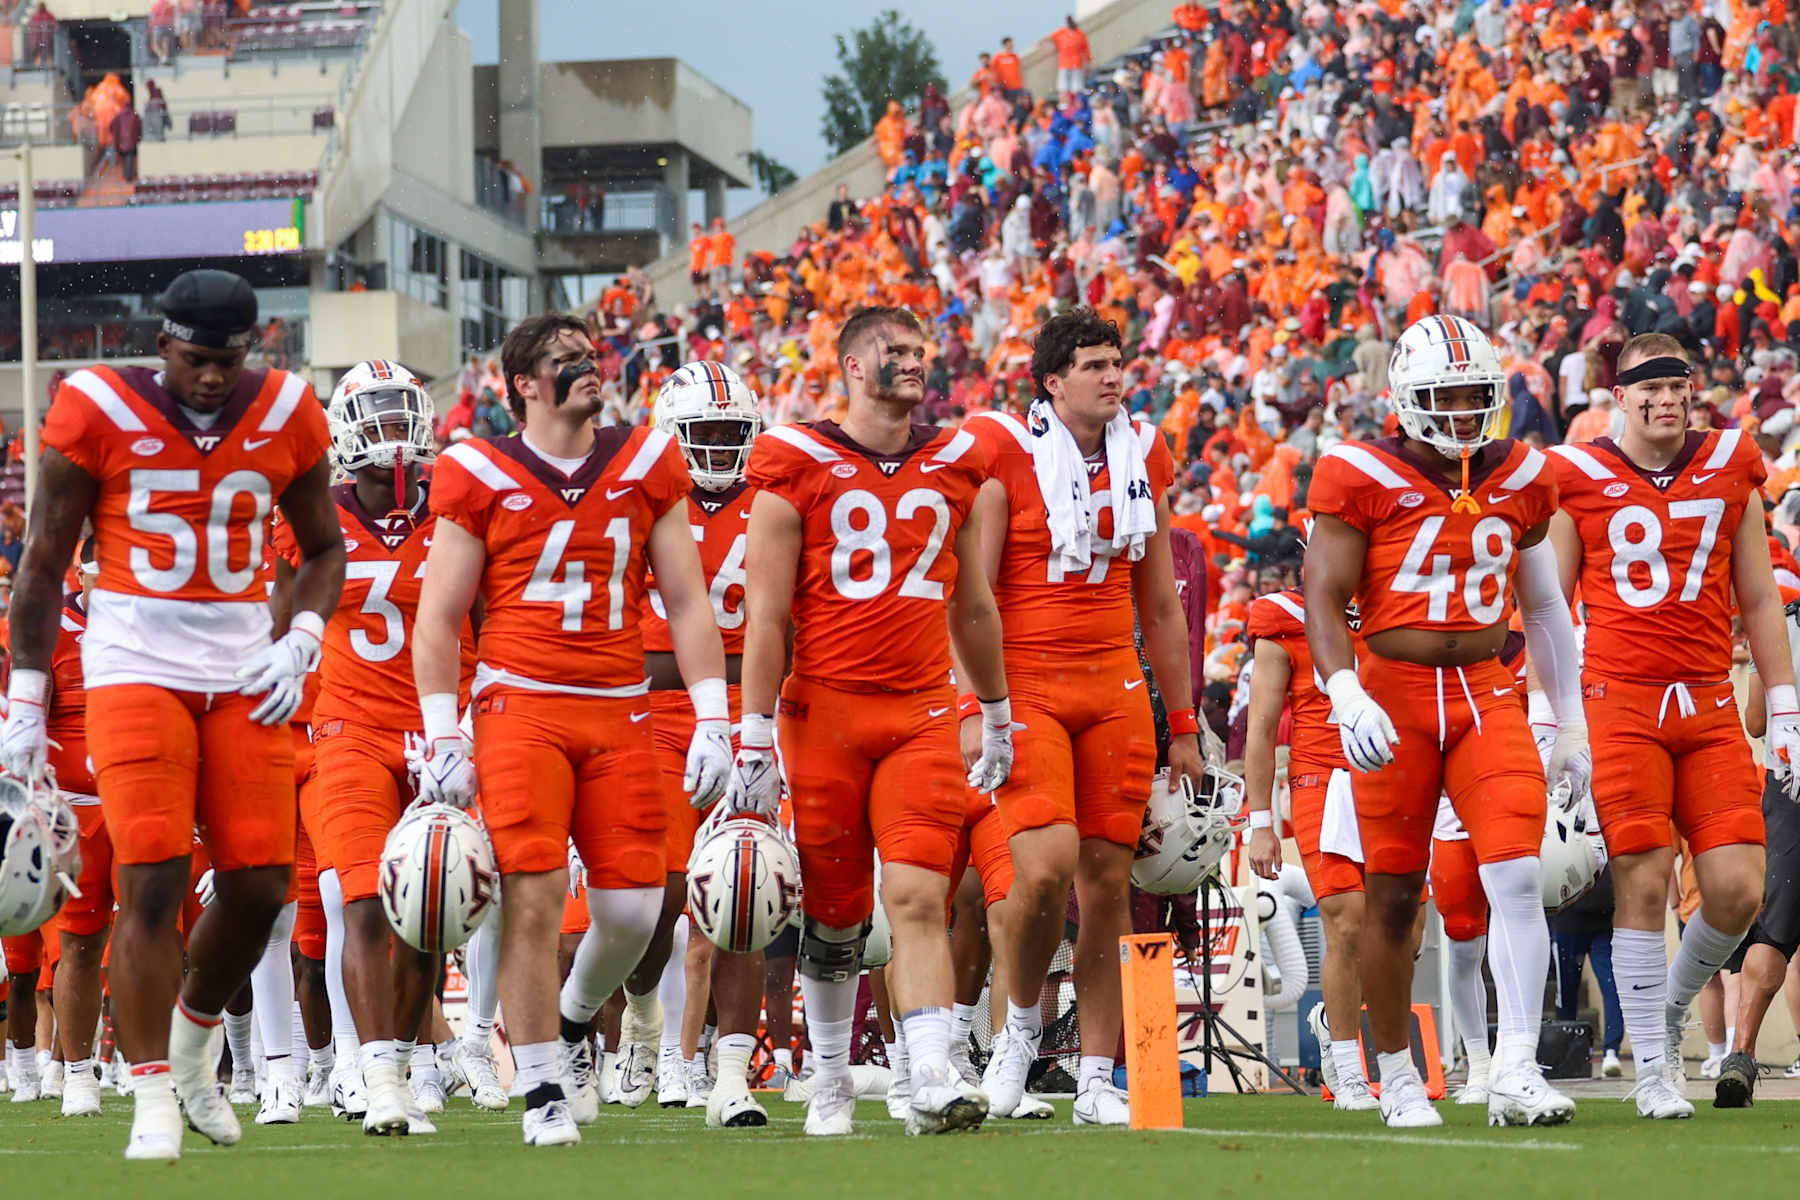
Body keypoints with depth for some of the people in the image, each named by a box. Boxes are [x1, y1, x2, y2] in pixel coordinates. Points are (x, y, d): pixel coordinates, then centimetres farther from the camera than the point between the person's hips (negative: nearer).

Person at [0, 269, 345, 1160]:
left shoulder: (285, 416, 3)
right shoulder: (98, 412, -6)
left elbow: (324, 548, 17)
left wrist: (299, 643, -1)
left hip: (243, 672, 3)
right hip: (134, 666, -3)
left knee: (260, 886, -1)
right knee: (152, 881, -12)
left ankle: (191, 1044, 26)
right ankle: (152, 1097, -4)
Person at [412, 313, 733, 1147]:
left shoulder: (646, 467, 9)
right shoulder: (481, 476, 1)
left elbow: (687, 604, 12)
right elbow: (438, 617, 4)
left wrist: (711, 722, 4)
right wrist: (442, 741, -3)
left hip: (619, 712, 3)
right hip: (520, 706, -3)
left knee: (632, 908, -1)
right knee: (533, 898, -11)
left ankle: (573, 1022, 30)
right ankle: (543, 1091, -1)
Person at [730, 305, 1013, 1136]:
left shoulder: (953, 468, 11)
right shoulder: (797, 468, -1)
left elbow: (972, 608, 22)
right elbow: (766, 616, -3)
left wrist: (998, 722, 26)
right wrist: (755, 741, -6)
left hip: (922, 713, 2)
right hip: (824, 710, -2)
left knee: (919, 898, -12)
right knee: (833, 915, 7)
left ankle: (933, 1082, -18)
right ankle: (830, 1076, 24)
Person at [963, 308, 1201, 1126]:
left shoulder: (1143, 458, 11)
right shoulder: (1006, 454, -5)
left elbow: (1160, 605, 17)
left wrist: (1184, 726, 17)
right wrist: (973, 710, -17)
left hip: (1114, 690, 5)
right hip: (1025, 687, -5)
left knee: (1108, 876, 1)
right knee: (1047, 863, -20)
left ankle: (1098, 1080, 8)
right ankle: (1021, 1023, 7)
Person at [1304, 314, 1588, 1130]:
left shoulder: (1520, 481, 8)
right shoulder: (1364, 481, -6)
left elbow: (1543, 607, 18)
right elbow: (1324, 600, -8)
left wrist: (1571, 722, 18)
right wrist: (1346, 695, -24)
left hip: (1486, 695, 3)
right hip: (1395, 695, -3)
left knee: (1518, 879, -13)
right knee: (1392, 895, 4)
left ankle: (1515, 1074, -13)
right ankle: (1397, 1076, 19)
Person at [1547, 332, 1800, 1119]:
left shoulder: (1730, 470, 10)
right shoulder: (1580, 481, 1)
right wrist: (1548, 721, 0)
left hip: (1709, 707, 3)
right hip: (1620, 701, -3)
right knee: (1643, 884, -6)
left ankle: (1671, 1006, 21)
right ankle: (1653, 1069, 3)